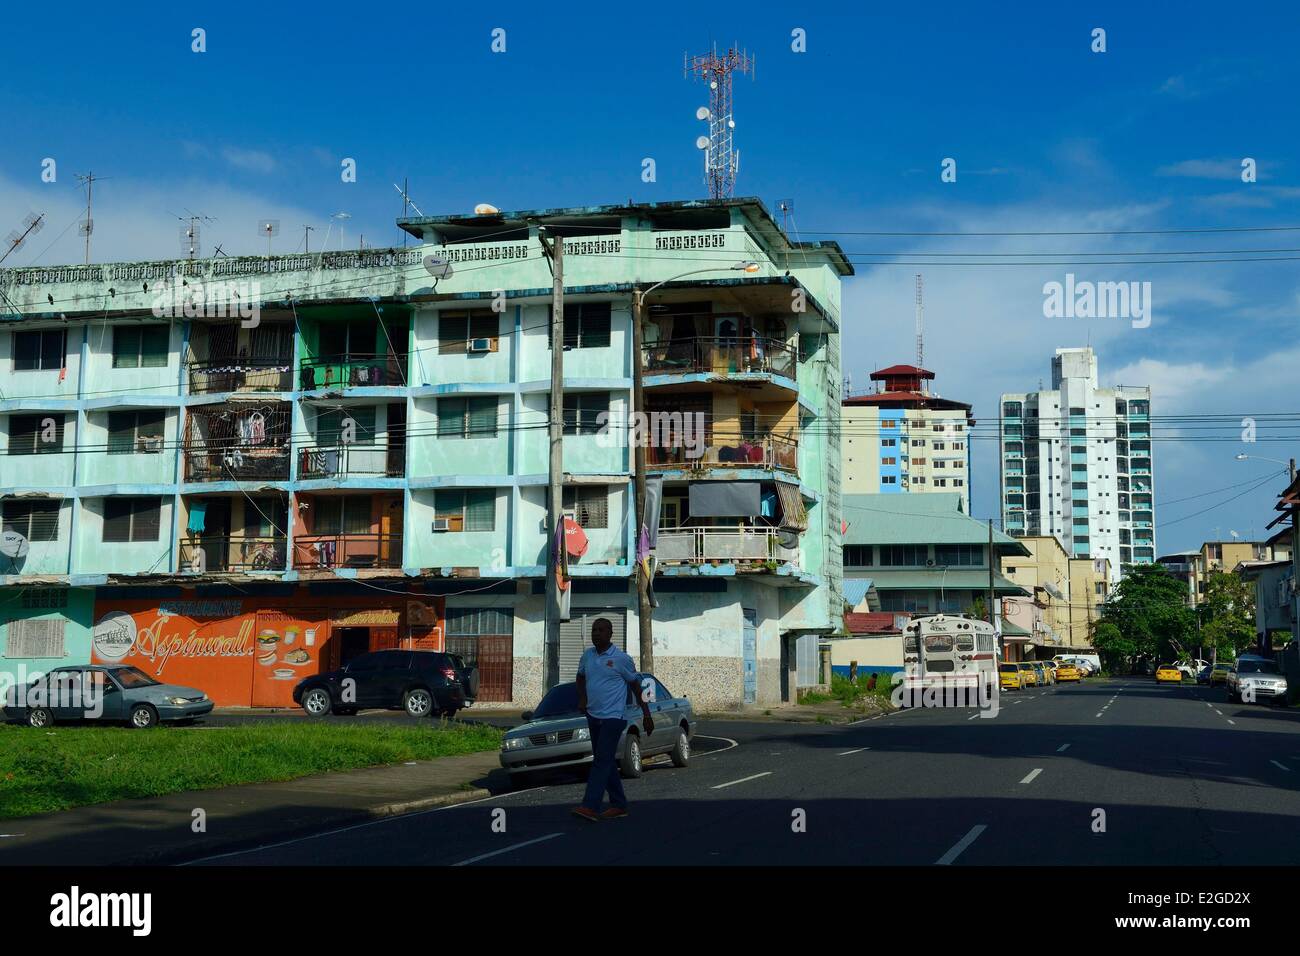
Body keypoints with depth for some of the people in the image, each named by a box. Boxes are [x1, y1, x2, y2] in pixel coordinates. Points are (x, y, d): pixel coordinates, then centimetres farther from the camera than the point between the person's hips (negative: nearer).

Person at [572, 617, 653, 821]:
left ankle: (591, 806, -21)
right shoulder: (587, 655, 8)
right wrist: (582, 698, 8)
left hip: (613, 717, -7)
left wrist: (646, 715, 0)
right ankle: (619, 805, 20)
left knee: (602, 760, -14)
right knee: (606, 761, 11)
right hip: (593, 716, 7)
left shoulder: (621, 659, -7)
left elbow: (636, 686, 0)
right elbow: (581, 677, 26)